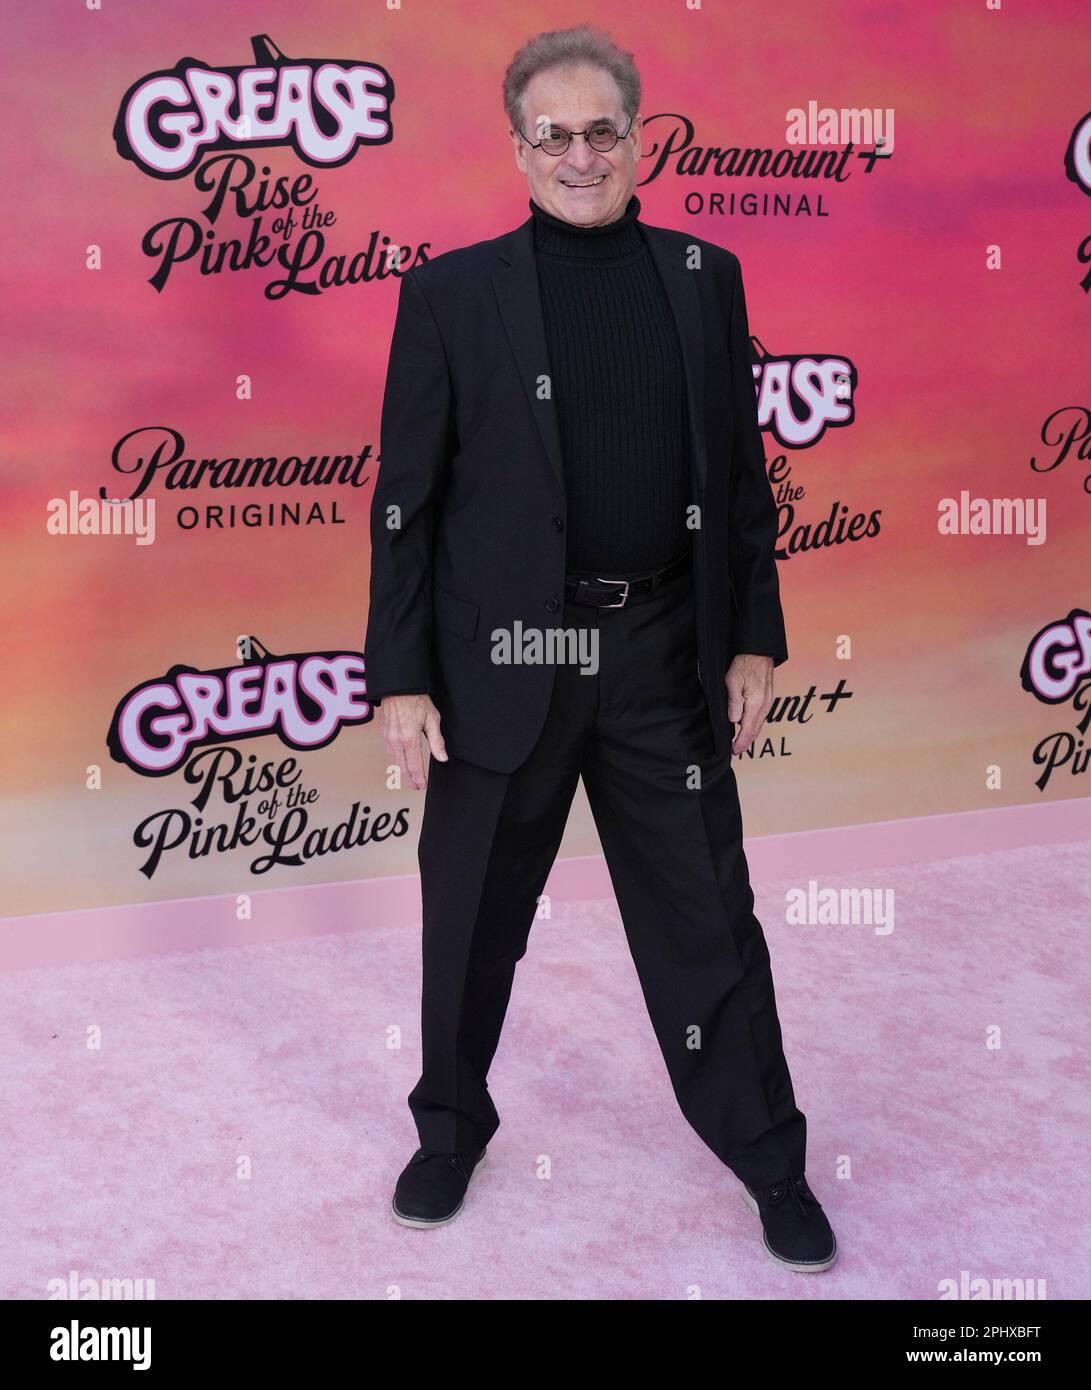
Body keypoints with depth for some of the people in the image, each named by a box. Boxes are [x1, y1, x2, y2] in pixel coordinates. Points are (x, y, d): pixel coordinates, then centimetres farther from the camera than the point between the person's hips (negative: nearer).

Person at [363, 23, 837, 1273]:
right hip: (503, 657, -1)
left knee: (708, 919, 11)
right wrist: (399, 678, -6)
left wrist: (754, 637, 5)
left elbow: (741, 473, 9)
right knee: (471, 921, 13)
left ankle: (767, 1156, 29)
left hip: (664, 656, 2)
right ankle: (451, 1128, 37)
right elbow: (407, 500, -3)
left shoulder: (704, 278, 6)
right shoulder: (451, 294, -2)